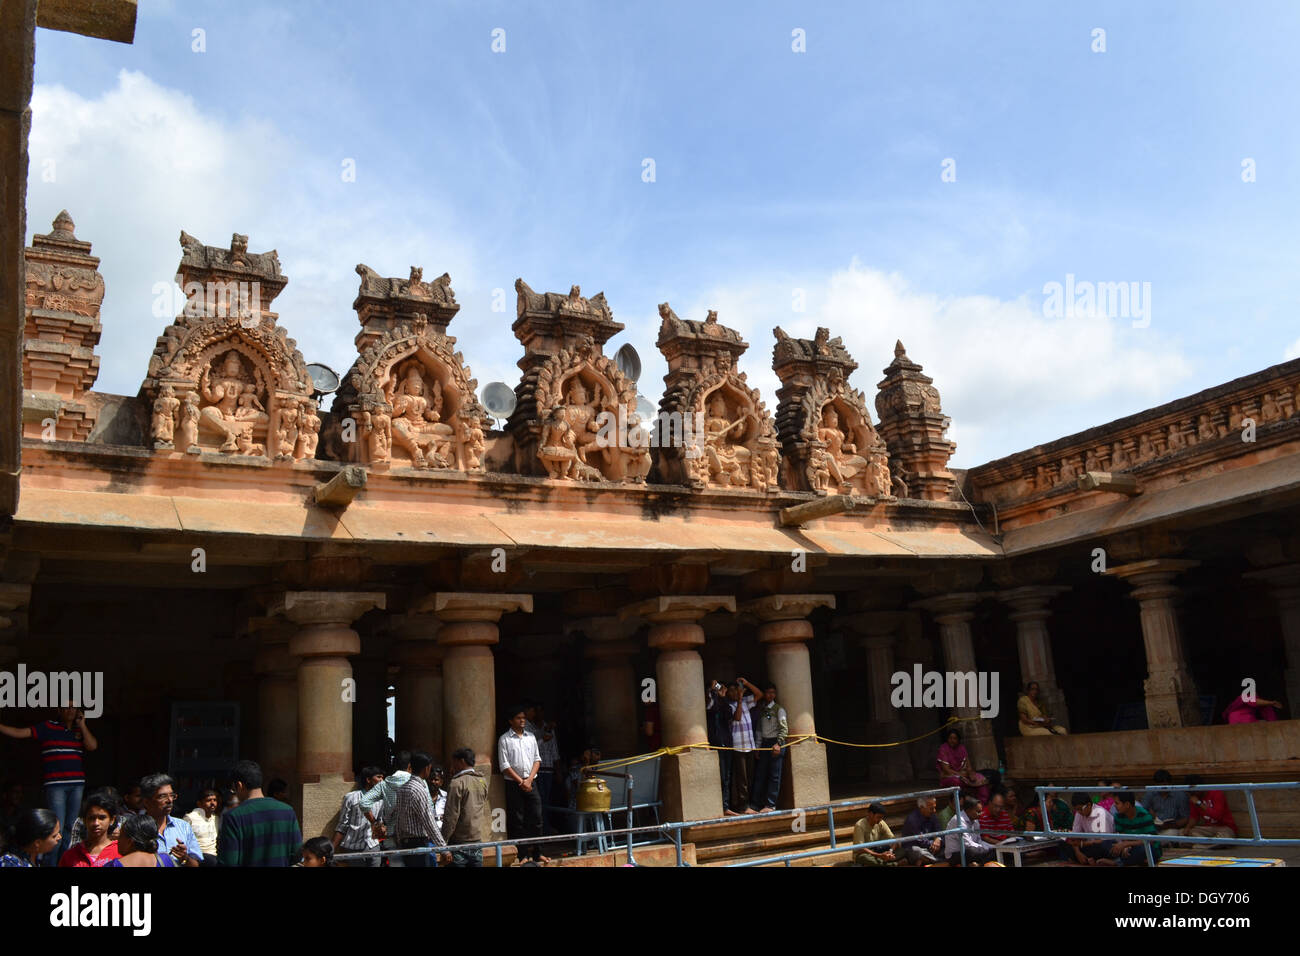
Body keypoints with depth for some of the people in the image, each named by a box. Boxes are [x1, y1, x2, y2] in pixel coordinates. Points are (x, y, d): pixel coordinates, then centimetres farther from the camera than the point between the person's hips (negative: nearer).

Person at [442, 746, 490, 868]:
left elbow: (451, 816, -14)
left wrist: (443, 840, -9)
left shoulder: (457, 783, -11)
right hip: (478, 839, 6)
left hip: (460, 841, -6)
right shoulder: (482, 781, 9)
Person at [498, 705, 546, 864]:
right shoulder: (504, 739, -1)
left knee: (536, 818, 2)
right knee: (517, 821, -1)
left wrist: (529, 780, -4)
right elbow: (504, 765, -6)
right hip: (513, 785, -4)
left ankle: (537, 853, 11)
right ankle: (523, 855, 6)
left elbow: (537, 760, 10)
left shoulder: (531, 737, 12)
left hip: (530, 783, 4)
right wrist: (521, 781, -9)